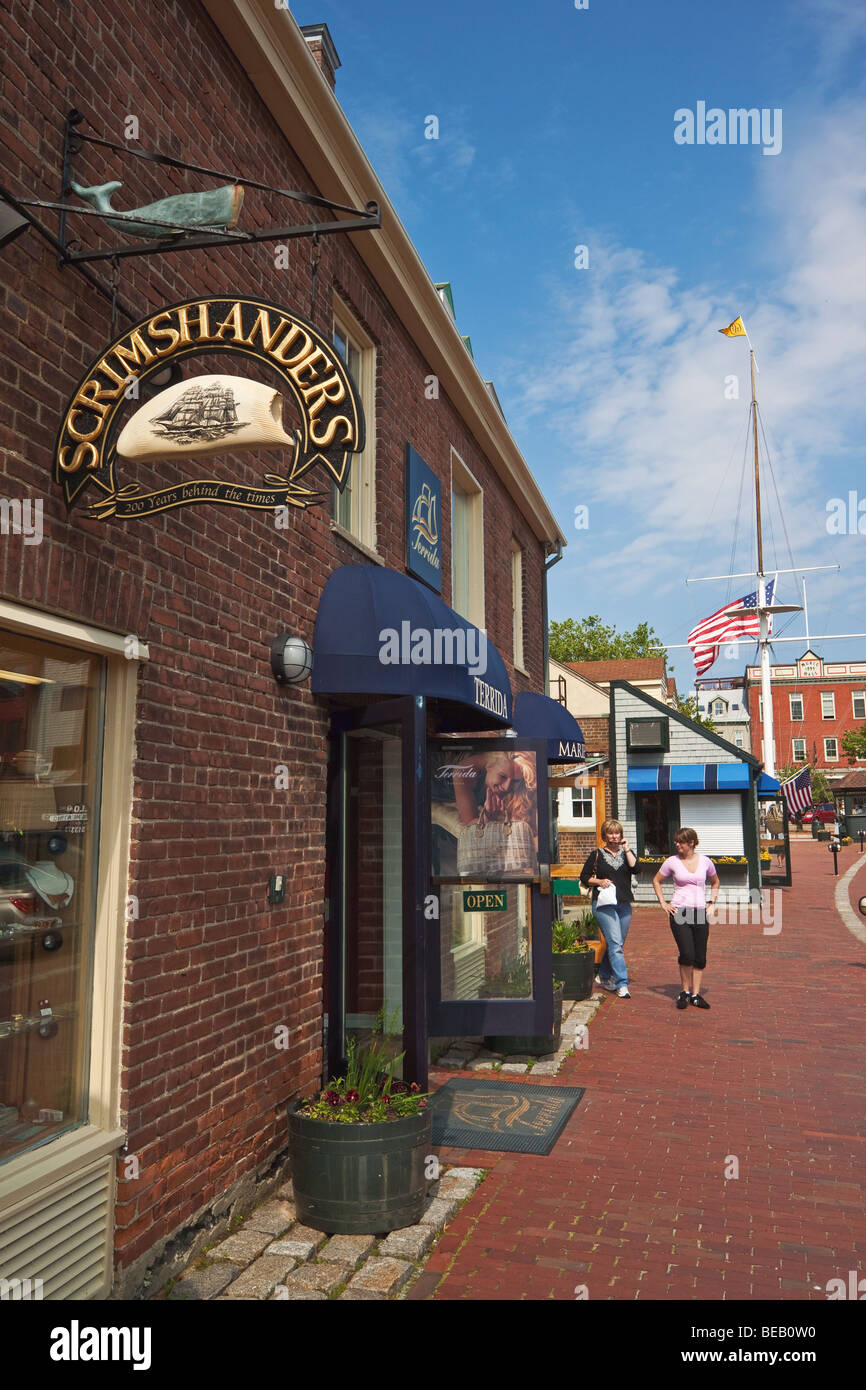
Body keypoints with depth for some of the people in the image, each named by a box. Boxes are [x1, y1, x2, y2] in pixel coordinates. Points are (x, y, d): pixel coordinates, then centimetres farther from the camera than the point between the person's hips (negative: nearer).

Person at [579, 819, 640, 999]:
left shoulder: (626, 853, 12)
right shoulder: (596, 854, 5)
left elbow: (636, 869, -7)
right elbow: (584, 877, 5)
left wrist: (626, 849, -8)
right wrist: (599, 881, -10)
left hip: (624, 904, 4)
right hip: (604, 904, -4)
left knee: (617, 944, 11)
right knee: (615, 943, -13)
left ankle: (603, 977, 28)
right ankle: (622, 984, -13)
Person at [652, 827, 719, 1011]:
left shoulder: (705, 862, 5)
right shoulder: (672, 862, 0)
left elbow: (715, 882, 23)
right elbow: (656, 881, 12)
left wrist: (712, 903, 11)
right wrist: (663, 904, 4)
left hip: (700, 913, 3)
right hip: (679, 912, -2)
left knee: (700, 957, 3)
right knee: (687, 954, -12)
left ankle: (696, 994, 15)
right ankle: (685, 992, 7)